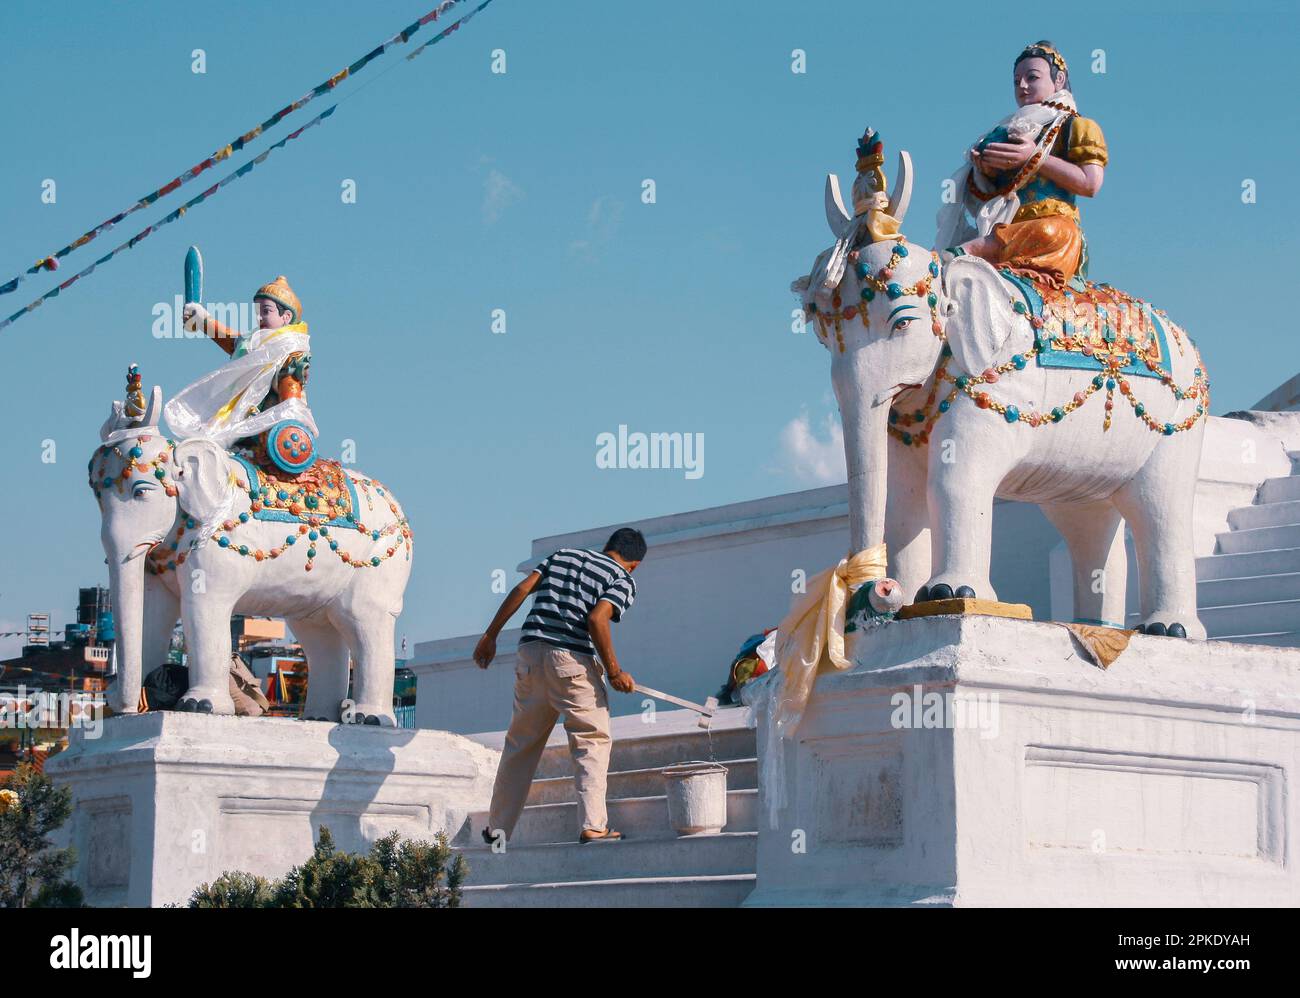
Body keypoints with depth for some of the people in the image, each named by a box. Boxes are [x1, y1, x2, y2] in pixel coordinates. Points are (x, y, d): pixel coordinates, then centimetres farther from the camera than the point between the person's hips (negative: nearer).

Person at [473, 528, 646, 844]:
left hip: (530, 651, 5)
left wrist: (490, 635, 14)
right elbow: (596, 619, -12)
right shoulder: (623, 580, 5)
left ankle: (498, 827, 19)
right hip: (572, 660, -5)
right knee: (592, 741, 4)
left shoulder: (563, 554, 22)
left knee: (521, 744, 15)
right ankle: (592, 825, -9)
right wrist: (614, 672, -7)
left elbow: (521, 590, 11)